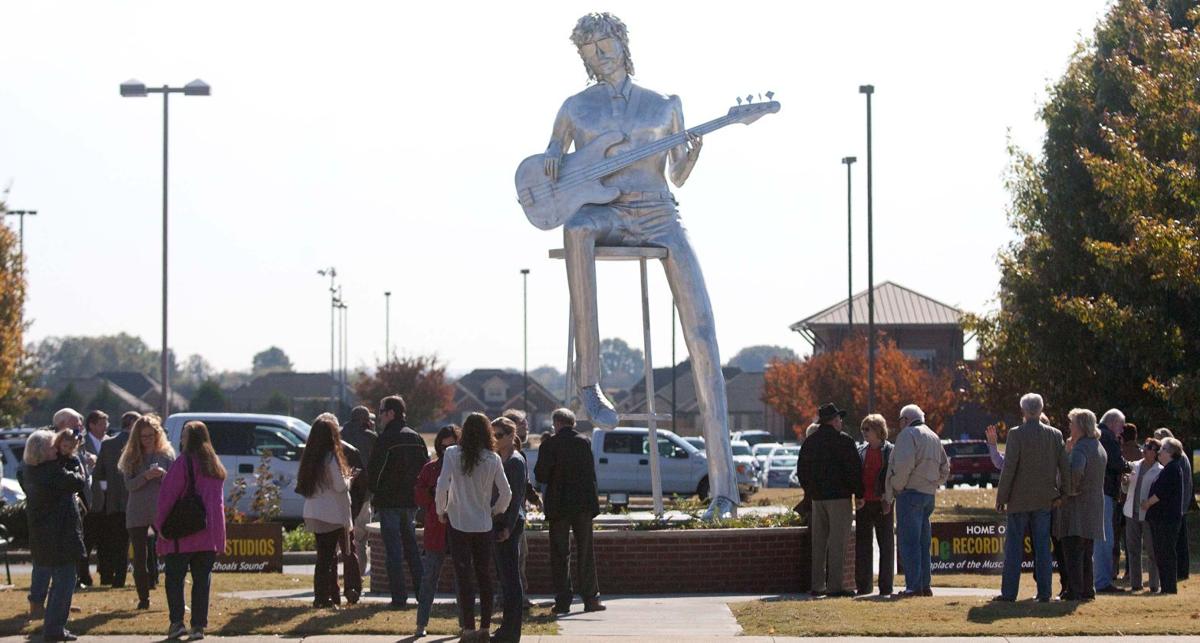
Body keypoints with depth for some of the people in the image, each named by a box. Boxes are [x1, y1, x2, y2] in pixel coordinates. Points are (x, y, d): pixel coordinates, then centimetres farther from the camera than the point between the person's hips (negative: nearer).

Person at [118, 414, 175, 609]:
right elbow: (129, 484, -3)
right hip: (137, 514, 2)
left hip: (162, 511, -2)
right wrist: (146, 477, -20)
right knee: (140, 558, 4)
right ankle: (143, 598, 14)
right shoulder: (131, 457, 6)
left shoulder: (167, 455, 4)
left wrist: (164, 476, -21)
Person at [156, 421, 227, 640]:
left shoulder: (184, 461, -8)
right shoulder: (215, 465, 14)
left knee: (174, 577, 1)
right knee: (202, 579, 6)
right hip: (210, 532, 6)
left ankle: (176, 622, -7)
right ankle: (198, 625, 2)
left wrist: (160, 523, -4)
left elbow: (168, 494, -10)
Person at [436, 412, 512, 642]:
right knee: (484, 577, 13)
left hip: (458, 522, -2)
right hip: (484, 525, 2)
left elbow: (442, 485, -15)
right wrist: (496, 511, 14)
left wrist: (441, 511, 0)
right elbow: (506, 493, -4)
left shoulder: (453, 454, -8)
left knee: (464, 577, -1)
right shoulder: (493, 459, -3)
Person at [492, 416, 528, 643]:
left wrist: (509, 527, -19)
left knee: (510, 577, -7)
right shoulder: (498, 459, 16)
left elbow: (517, 497, -15)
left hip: (510, 524, -9)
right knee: (505, 576, 12)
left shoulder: (516, 461, -10)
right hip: (497, 523, 9)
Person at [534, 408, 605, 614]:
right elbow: (591, 474, 8)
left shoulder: (549, 445, -9)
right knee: (586, 552, 8)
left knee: (560, 554, 4)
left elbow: (541, 476, -8)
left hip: (559, 506, -2)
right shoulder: (584, 443, 2)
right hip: (583, 504, 2)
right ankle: (590, 597, 7)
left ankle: (562, 600, 2)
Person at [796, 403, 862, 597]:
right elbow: (855, 470, -12)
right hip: (839, 496, -7)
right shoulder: (843, 441, -9)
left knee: (819, 542, 10)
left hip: (817, 496, 7)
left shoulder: (810, 441, 12)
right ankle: (835, 585, -10)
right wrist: (859, 494, -4)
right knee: (837, 541, -6)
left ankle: (817, 584, 11)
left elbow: (801, 470, 17)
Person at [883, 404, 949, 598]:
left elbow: (904, 463, -20)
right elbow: (945, 468, 23)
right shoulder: (934, 437, 20)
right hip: (929, 494, 8)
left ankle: (913, 586, -13)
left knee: (909, 541, -9)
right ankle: (925, 585, 13)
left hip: (910, 494, -8)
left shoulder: (908, 434, -7)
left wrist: (896, 487, -11)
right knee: (923, 542, 13)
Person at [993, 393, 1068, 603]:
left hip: (1019, 499, -3)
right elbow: (1064, 467, 4)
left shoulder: (1016, 434, -10)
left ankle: (1009, 592, 1)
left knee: (1014, 547, 1)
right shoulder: (1055, 435, 3)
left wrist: (1001, 497, -5)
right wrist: (1063, 493, 12)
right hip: (1044, 500, 4)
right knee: (1043, 546, 6)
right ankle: (1044, 592, 5)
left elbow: (1008, 468, -11)